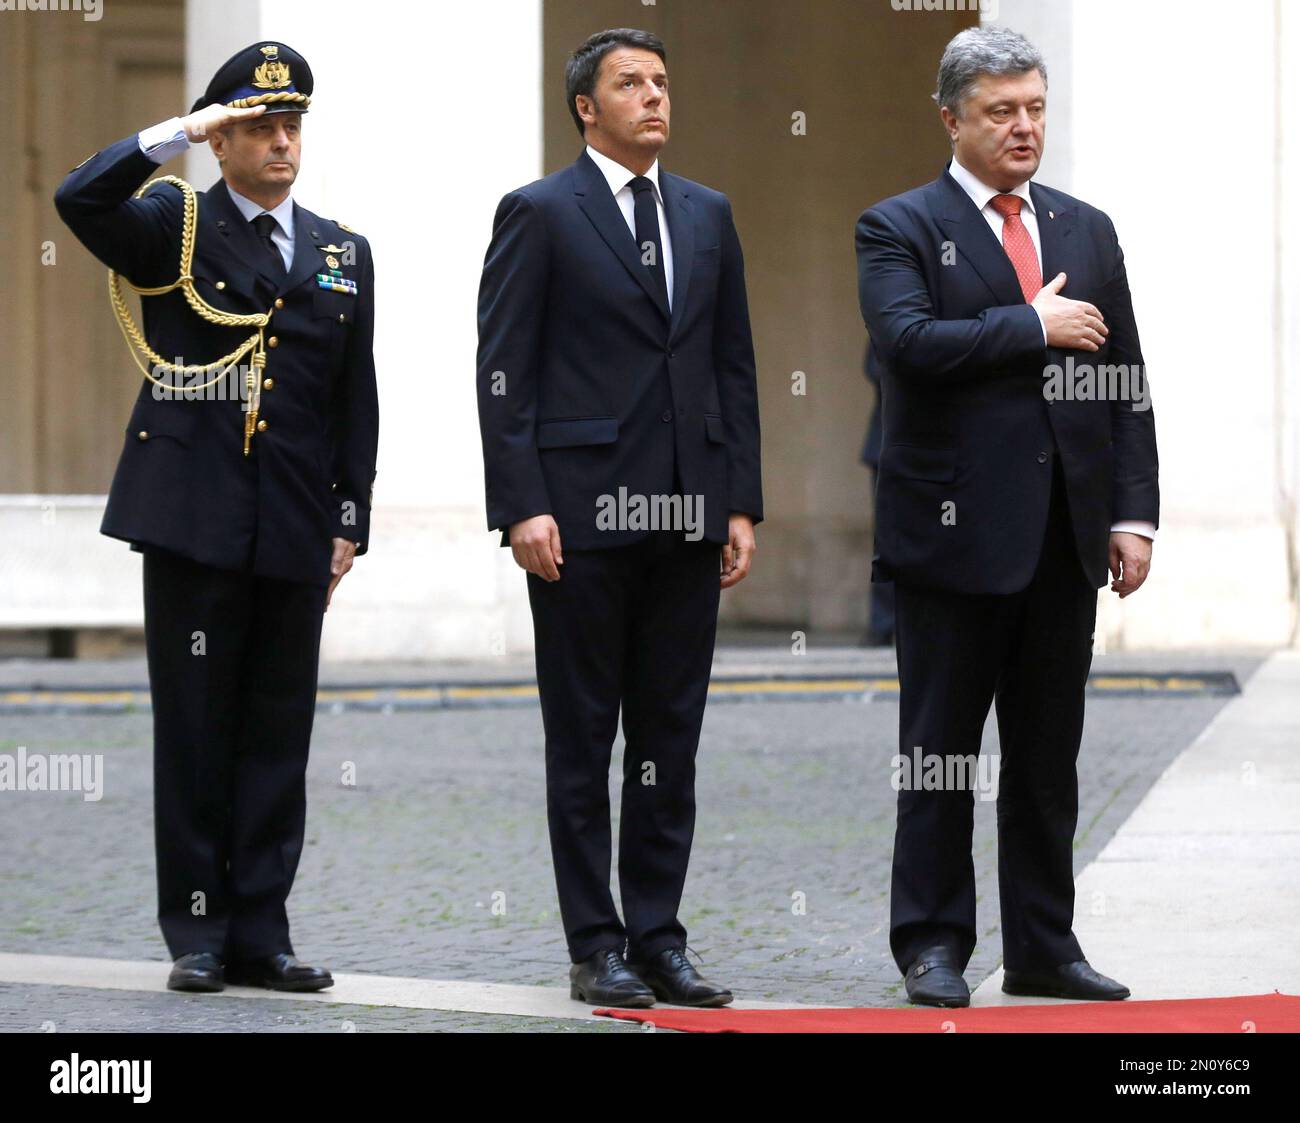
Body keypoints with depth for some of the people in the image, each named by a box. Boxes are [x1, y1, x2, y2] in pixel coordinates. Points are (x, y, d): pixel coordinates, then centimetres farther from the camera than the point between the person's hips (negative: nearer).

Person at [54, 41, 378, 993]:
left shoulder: (343, 254, 15)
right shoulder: (173, 229, 3)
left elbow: (356, 403, 14)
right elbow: (81, 200, -17)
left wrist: (350, 523, 8)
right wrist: (176, 135, -17)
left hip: (296, 530, 3)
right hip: (193, 521, -3)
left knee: (279, 731, 5)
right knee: (195, 728, -1)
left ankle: (260, 931, 10)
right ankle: (199, 933, 5)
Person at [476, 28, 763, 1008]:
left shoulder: (707, 216, 14)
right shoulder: (540, 214, -2)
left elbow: (734, 367, 14)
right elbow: (504, 370, -6)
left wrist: (742, 504, 7)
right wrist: (522, 507, -14)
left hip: (686, 515, 5)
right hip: (583, 512, -5)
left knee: (671, 740, 6)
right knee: (583, 741, 2)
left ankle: (658, 936, 12)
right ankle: (596, 945, 6)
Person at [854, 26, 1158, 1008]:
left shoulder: (1087, 231, 14)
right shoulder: (900, 228, -1)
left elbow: (1126, 384, 12)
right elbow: (908, 340, -19)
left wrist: (1134, 515, 4)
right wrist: (1034, 325, -13)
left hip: (1066, 537, 5)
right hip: (956, 530, -5)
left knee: (1049, 752, 8)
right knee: (939, 750, 1)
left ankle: (1043, 947, 15)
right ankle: (931, 946, 8)